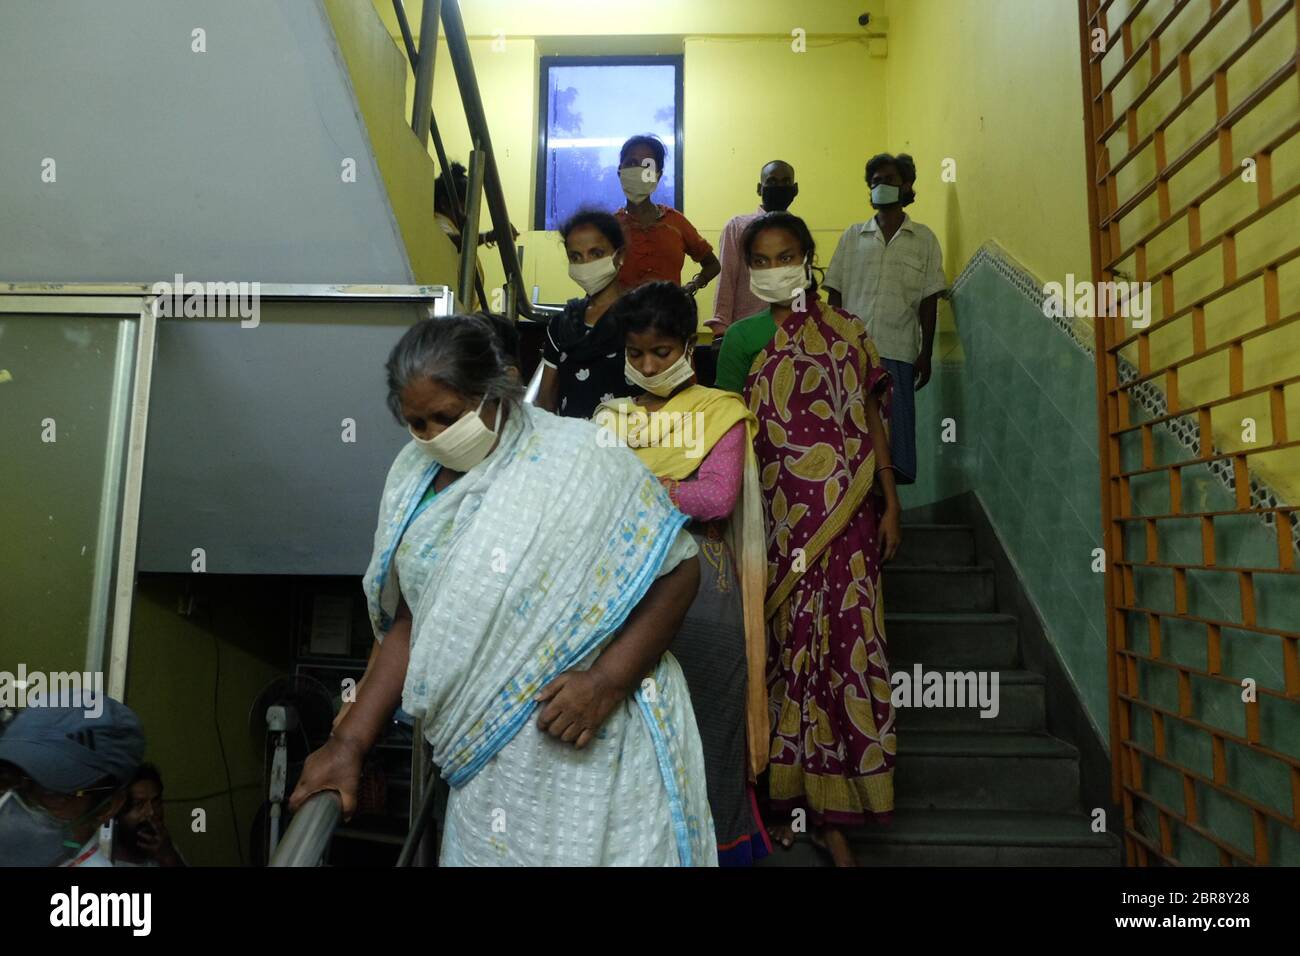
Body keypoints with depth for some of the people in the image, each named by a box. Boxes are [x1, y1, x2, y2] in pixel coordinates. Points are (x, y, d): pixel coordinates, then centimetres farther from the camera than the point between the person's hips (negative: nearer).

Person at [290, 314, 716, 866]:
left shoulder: (580, 458, -15)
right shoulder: (414, 479, 2)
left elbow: (677, 571, -12)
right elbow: (411, 624, 6)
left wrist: (608, 681, -20)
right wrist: (349, 742, 1)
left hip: (596, 737, -4)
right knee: (487, 852, 16)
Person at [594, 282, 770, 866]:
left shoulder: (721, 412, 2)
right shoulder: (611, 414, 14)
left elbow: (720, 497, -11)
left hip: (701, 579, -3)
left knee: (706, 710, 2)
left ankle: (719, 840, 21)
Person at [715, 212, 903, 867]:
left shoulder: (846, 330, 10)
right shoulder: (742, 338, 5)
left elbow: (871, 420, 10)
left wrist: (890, 504, 4)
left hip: (847, 516, 1)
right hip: (779, 516, -1)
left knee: (845, 646, -1)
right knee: (786, 646, 3)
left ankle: (832, 815, 10)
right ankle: (786, 794, 19)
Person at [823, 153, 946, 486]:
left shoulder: (924, 239, 8)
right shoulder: (853, 236, 11)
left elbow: (929, 302, 6)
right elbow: (835, 294, 10)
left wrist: (925, 355, 2)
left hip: (898, 351, -1)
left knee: (896, 422, 1)